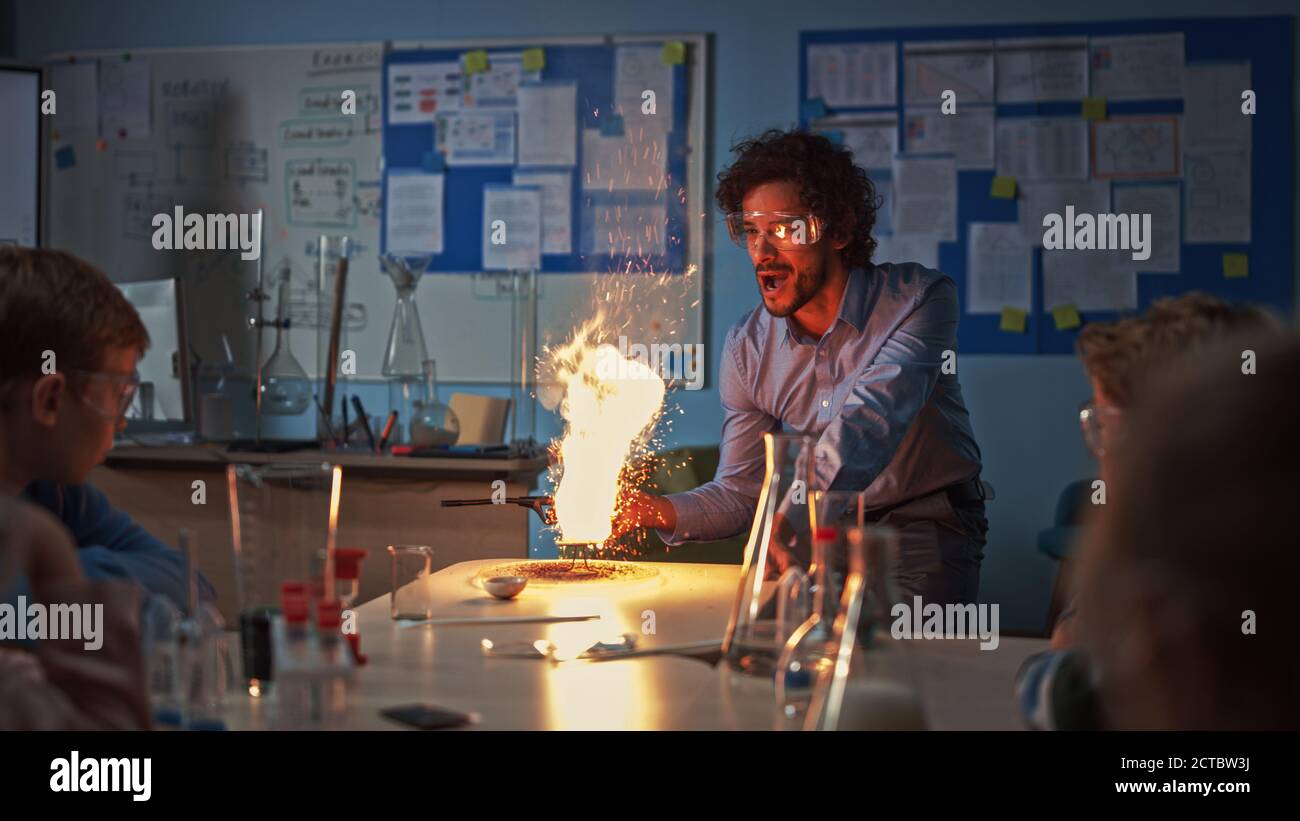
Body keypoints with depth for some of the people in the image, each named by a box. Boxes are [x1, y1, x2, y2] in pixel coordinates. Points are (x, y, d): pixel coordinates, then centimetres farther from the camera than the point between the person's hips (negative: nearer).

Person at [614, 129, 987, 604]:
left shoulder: (919, 299, -19)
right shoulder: (746, 347, -5)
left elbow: (870, 422, -36)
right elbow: (738, 491, -3)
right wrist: (657, 511, -26)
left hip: (927, 528, -4)